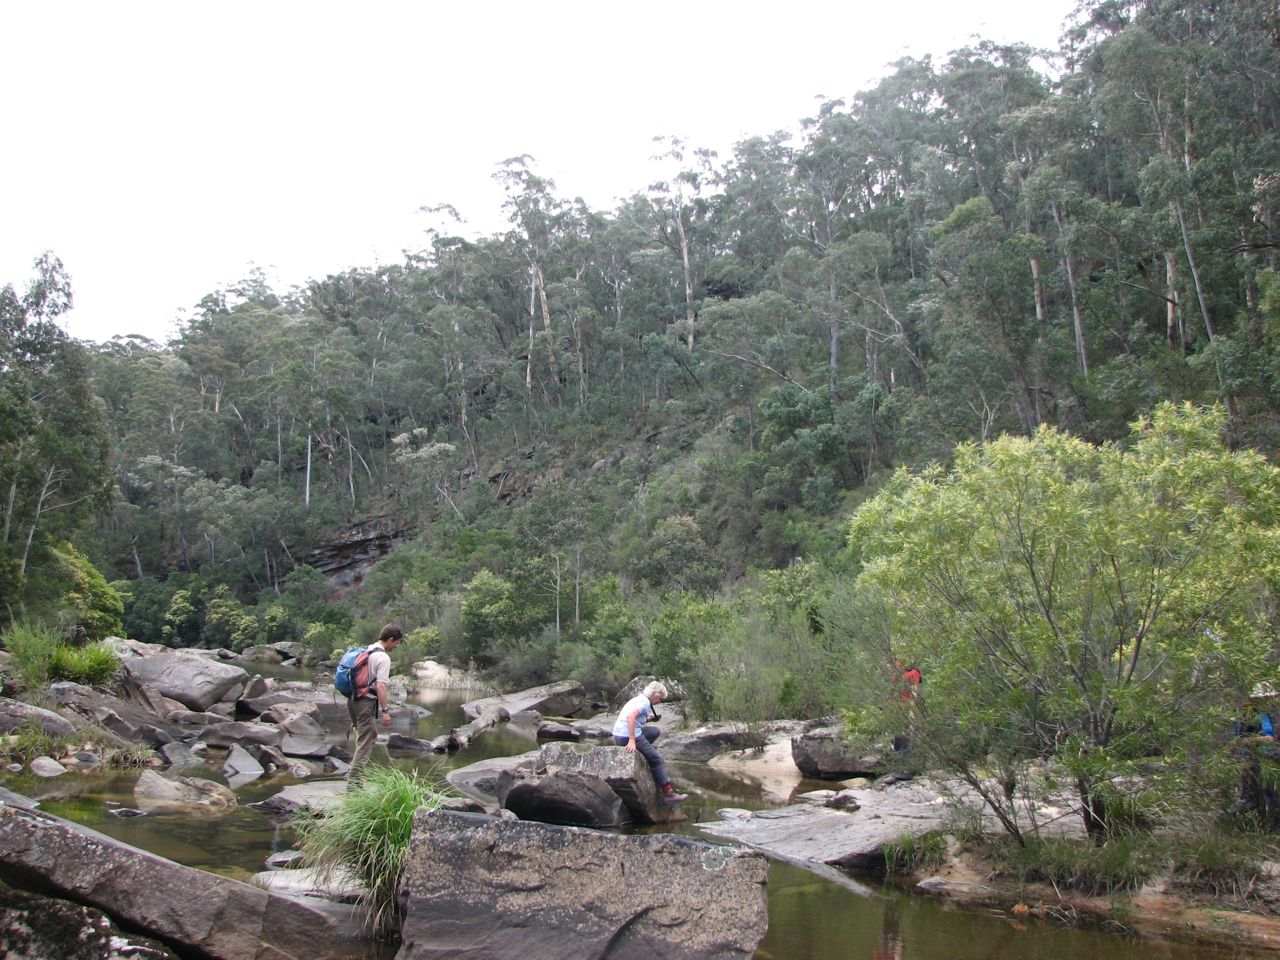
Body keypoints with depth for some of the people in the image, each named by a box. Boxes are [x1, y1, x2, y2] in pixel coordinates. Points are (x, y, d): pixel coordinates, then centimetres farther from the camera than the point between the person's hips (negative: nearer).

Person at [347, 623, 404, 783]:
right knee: (365, 742, -2)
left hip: (353, 700, 9)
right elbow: (380, 686, -21)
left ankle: (356, 770, 26)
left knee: (371, 736, 23)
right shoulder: (383, 658, -15)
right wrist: (385, 711, -19)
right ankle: (354, 780, -2)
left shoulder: (365, 651, 12)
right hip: (366, 703, -9)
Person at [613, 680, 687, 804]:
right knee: (657, 760, -2)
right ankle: (668, 793, -4)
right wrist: (632, 740, -31)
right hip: (627, 736, -9)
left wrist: (646, 718, 12)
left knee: (655, 731, 22)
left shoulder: (639, 699, 17)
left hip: (619, 734, 9)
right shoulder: (645, 702, -12)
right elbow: (630, 716, -28)